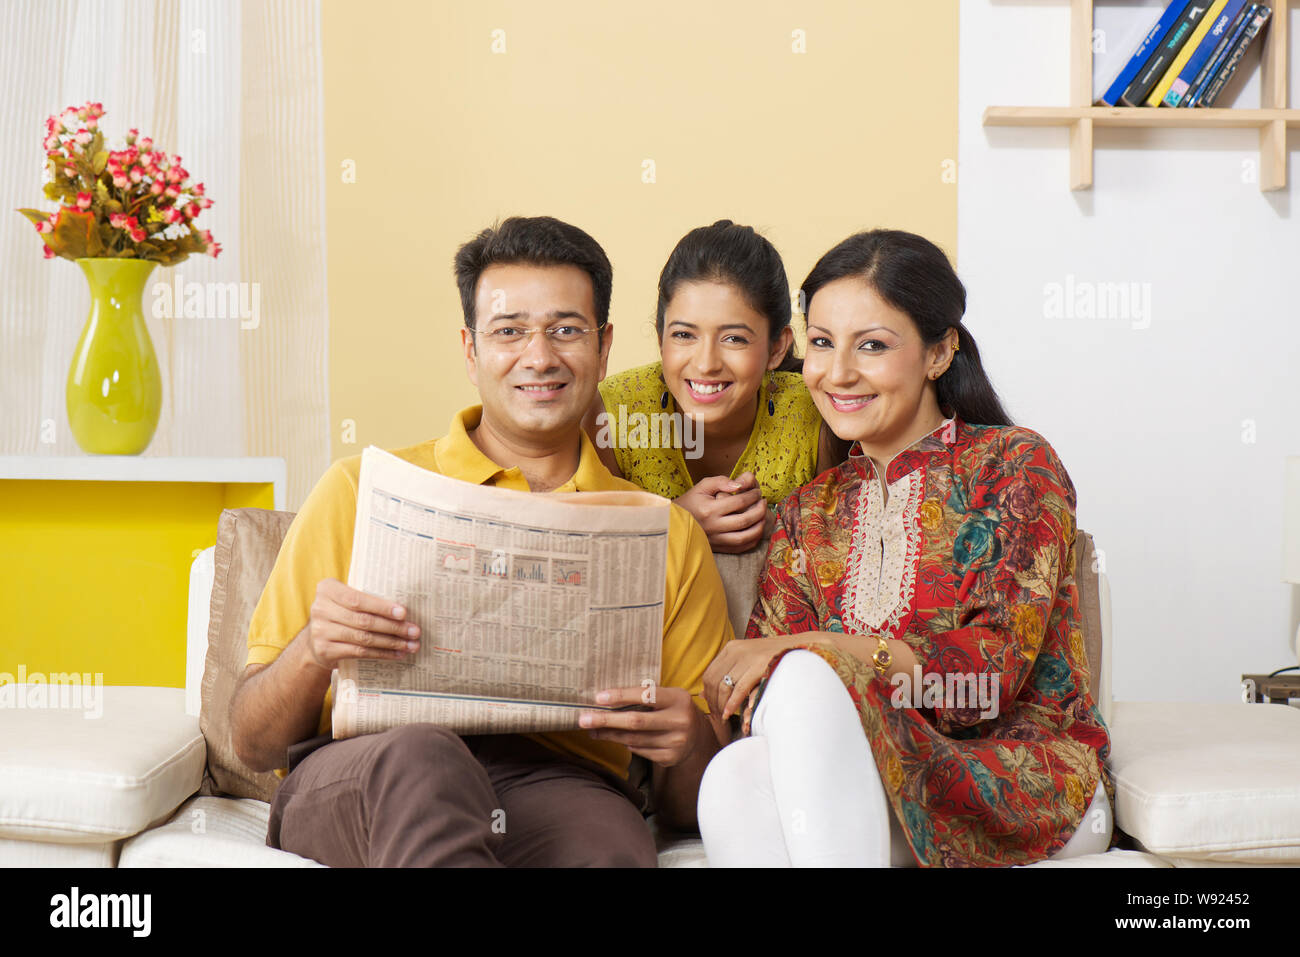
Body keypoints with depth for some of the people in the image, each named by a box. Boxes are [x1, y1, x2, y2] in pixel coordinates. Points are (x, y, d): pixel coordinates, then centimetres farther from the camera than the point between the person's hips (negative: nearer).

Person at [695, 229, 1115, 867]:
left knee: (804, 679, -30)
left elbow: (999, 664, -13)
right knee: (737, 775, -32)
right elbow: (759, 674, 6)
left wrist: (806, 649, -19)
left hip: (1029, 784, -3)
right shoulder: (809, 512, 15)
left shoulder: (1015, 463, 0)